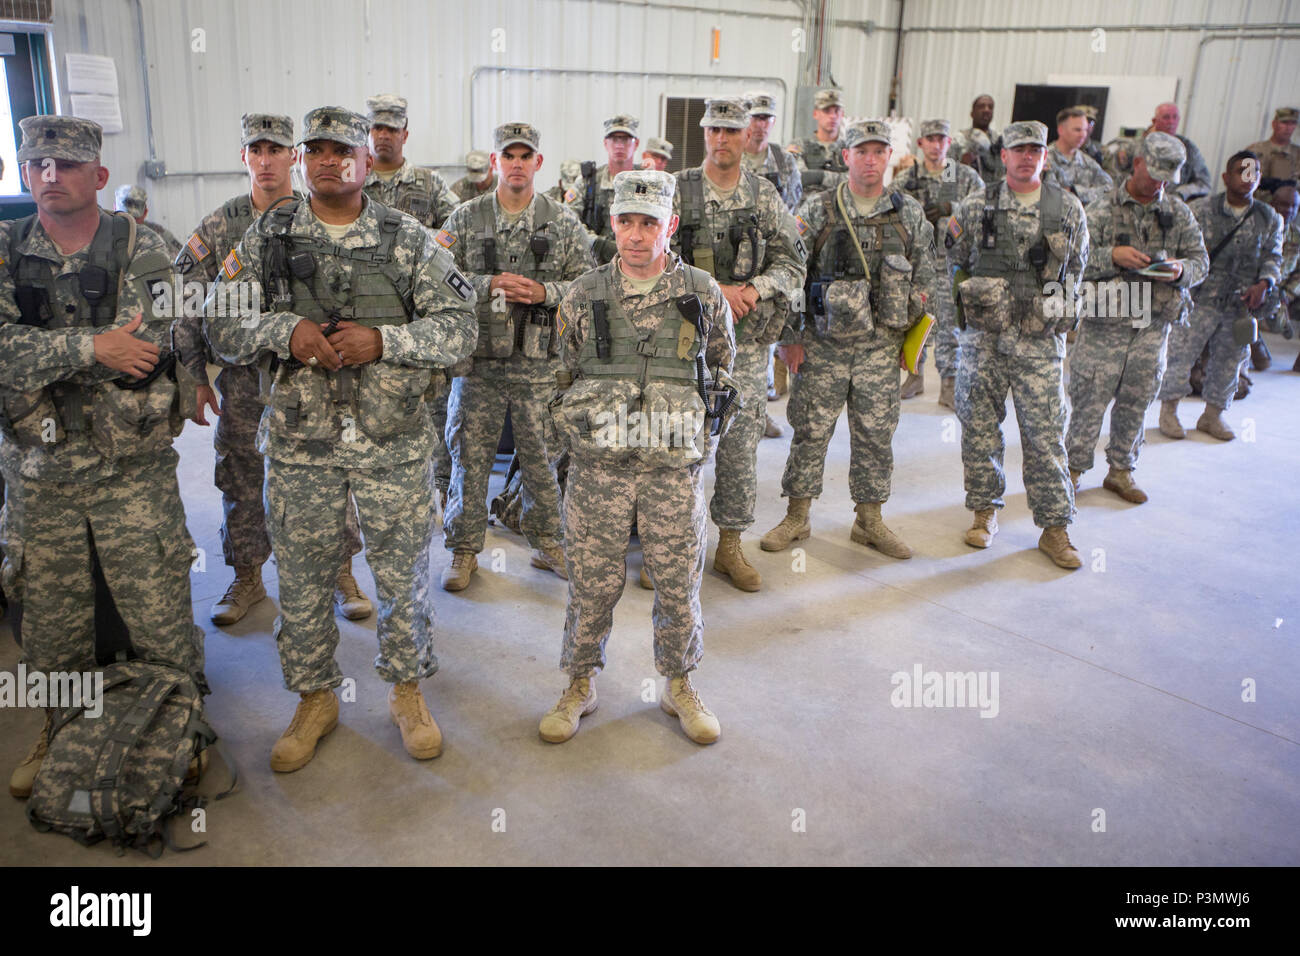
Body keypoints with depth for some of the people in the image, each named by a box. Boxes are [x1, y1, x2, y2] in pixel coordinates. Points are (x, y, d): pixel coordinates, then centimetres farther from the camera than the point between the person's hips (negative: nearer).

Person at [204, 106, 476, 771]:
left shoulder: (410, 240, 0)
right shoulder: (265, 239, 5)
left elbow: (458, 328, -4)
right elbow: (221, 325, 2)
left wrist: (382, 341, -19)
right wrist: (287, 331, -17)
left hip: (393, 441, -1)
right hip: (299, 442, 2)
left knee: (403, 573, 8)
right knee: (302, 578, 11)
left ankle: (407, 690, 29)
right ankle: (314, 699, 31)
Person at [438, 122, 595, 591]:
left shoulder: (563, 221, 6)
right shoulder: (466, 217, 5)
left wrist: (544, 292, -13)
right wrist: (490, 285, -14)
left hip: (541, 362, 0)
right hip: (479, 358, 0)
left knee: (542, 455, 7)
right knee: (470, 454, 5)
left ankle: (547, 542, 25)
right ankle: (464, 549, 19)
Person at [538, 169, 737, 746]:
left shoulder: (703, 294, 4)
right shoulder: (583, 296, 5)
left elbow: (720, 370, 16)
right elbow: (564, 377, 15)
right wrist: (587, 430, 10)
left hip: (675, 471, 0)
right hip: (597, 468, 0)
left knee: (679, 585, 7)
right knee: (592, 584, 7)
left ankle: (680, 687, 29)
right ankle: (580, 687, 27)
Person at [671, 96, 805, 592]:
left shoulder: (765, 196, 7)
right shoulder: (676, 191, 0)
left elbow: (793, 263, 7)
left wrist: (756, 288, -14)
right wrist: (713, 291, -17)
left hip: (746, 338, 2)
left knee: (741, 440, 4)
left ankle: (730, 545, 17)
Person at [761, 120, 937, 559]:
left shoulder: (910, 214, 6)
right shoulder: (817, 210, -1)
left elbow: (925, 278, 12)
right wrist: (789, 336, -4)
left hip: (881, 346, 2)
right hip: (823, 342, -2)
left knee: (876, 434, 7)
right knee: (811, 431, 3)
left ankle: (870, 522, 21)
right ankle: (797, 517, 17)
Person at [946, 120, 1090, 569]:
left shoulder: (1068, 208, 6)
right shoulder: (975, 205, 5)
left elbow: (1077, 268, 16)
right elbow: (953, 262, 17)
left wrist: (1059, 310, 12)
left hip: (1040, 340, -1)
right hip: (984, 335, 1)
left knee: (1046, 434, -1)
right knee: (979, 427, 6)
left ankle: (1055, 527, 9)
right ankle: (985, 511, 23)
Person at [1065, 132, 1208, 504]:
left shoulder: (1179, 212, 9)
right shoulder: (1103, 209, -2)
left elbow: (1201, 260, 11)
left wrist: (1181, 270, -11)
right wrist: (1113, 256, -22)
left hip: (1154, 325, 4)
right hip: (1105, 322, -4)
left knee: (1136, 402, 10)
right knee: (1090, 398, -1)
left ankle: (1121, 471, 24)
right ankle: (1073, 467, 14)